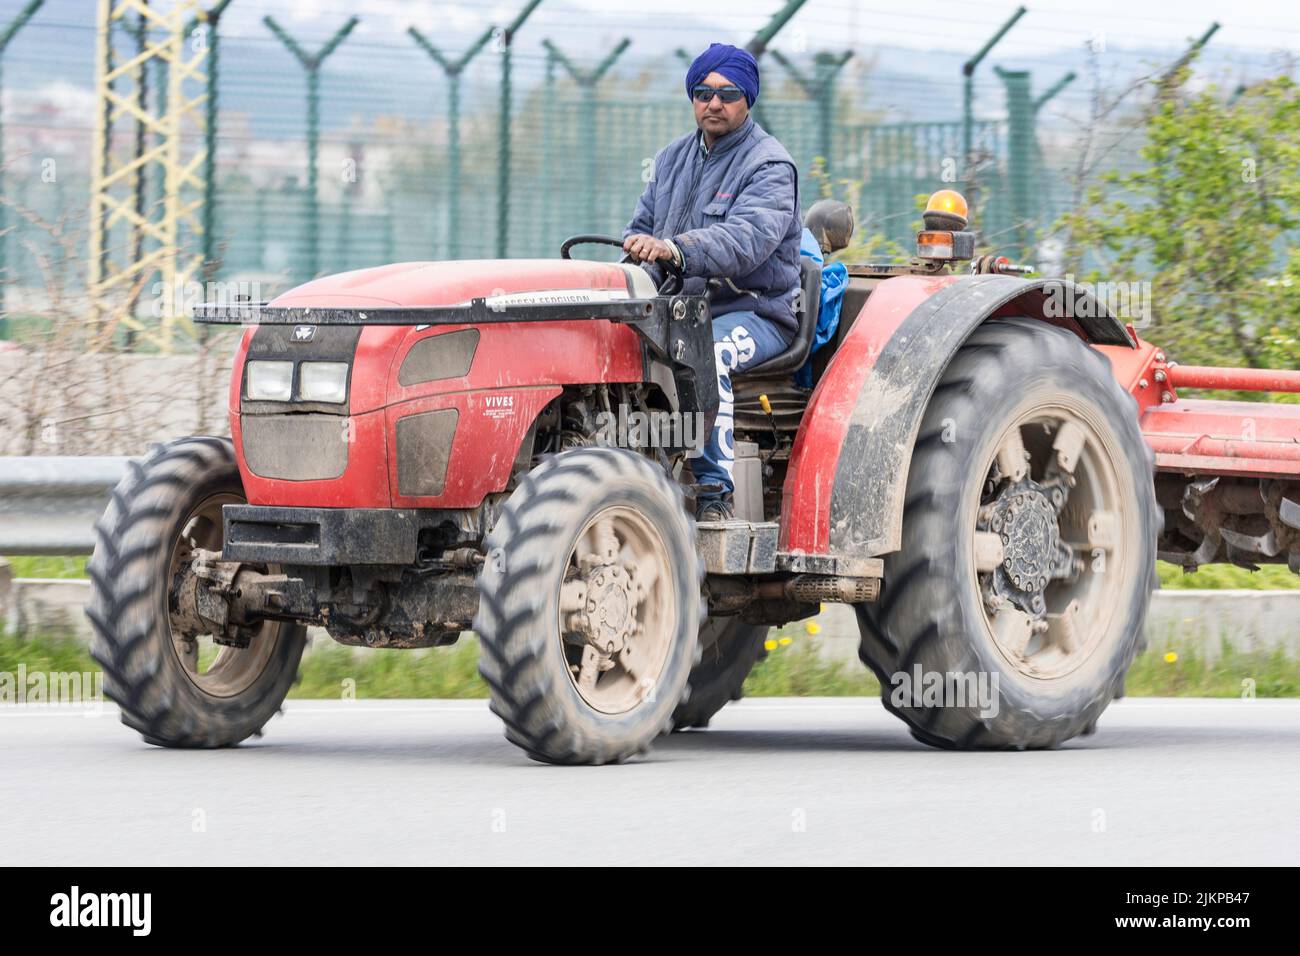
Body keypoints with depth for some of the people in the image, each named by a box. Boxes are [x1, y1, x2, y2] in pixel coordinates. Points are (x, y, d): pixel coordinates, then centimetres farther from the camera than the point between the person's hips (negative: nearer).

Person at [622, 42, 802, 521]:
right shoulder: (673, 158, 17)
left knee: (703, 355, -38)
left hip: (754, 312, -7)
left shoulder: (769, 166, -7)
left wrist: (675, 248, -43)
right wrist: (635, 258, -5)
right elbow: (642, 228, 21)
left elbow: (745, 239, -25)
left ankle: (715, 492, -36)